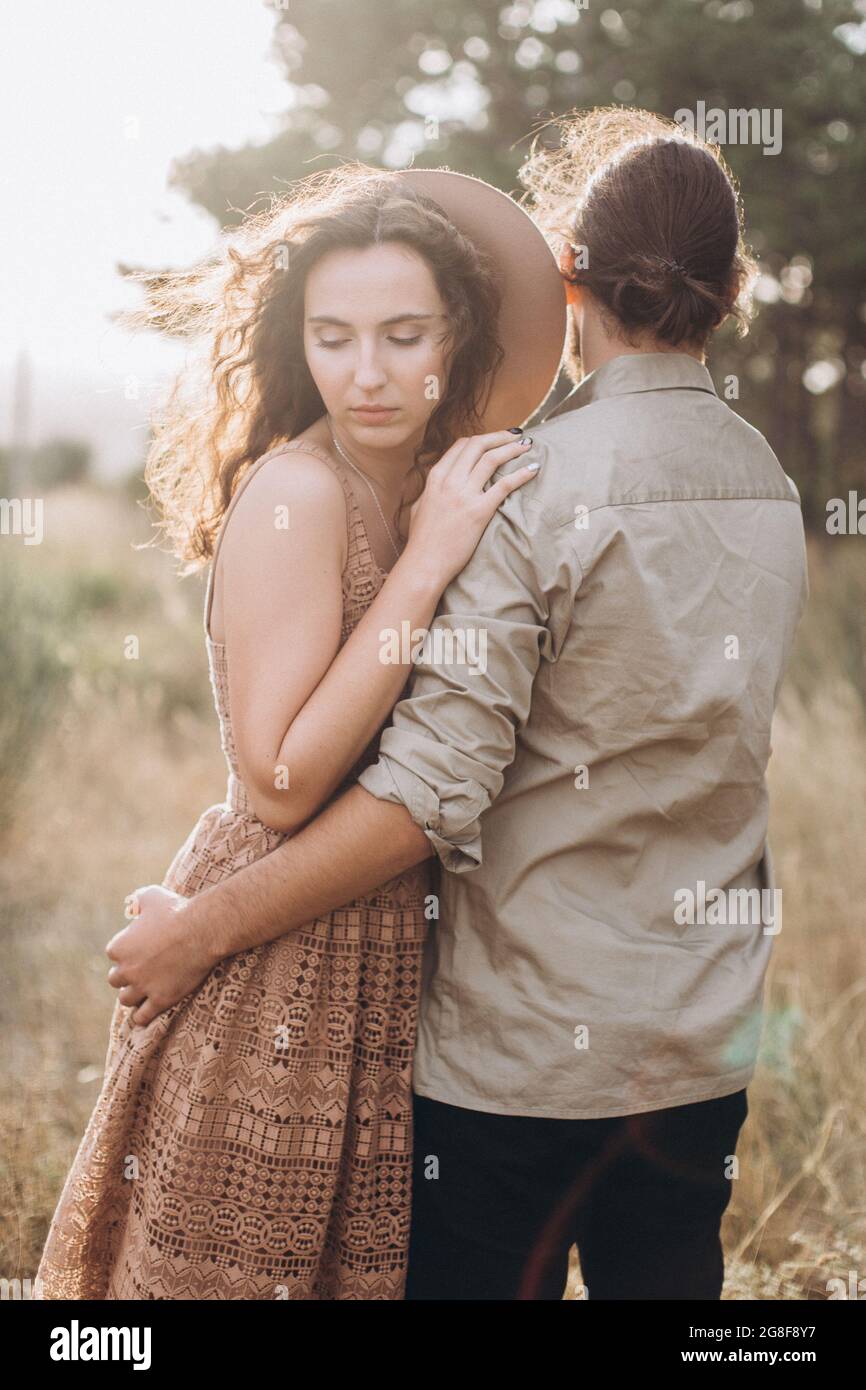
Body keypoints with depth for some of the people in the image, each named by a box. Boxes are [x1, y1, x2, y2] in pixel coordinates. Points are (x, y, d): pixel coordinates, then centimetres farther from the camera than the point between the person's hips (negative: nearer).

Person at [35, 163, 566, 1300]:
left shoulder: (436, 487, 5)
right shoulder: (294, 491, -18)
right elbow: (281, 782, -23)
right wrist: (425, 567, -24)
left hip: (394, 943, 7)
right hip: (285, 961, -7)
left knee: (364, 1254, 19)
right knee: (240, 1263, 9)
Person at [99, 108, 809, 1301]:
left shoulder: (538, 484, -18)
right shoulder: (771, 482, 5)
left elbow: (431, 791, -23)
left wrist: (201, 930, -16)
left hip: (525, 1053, -6)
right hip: (708, 1039, 6)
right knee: (665, 1282, 18)